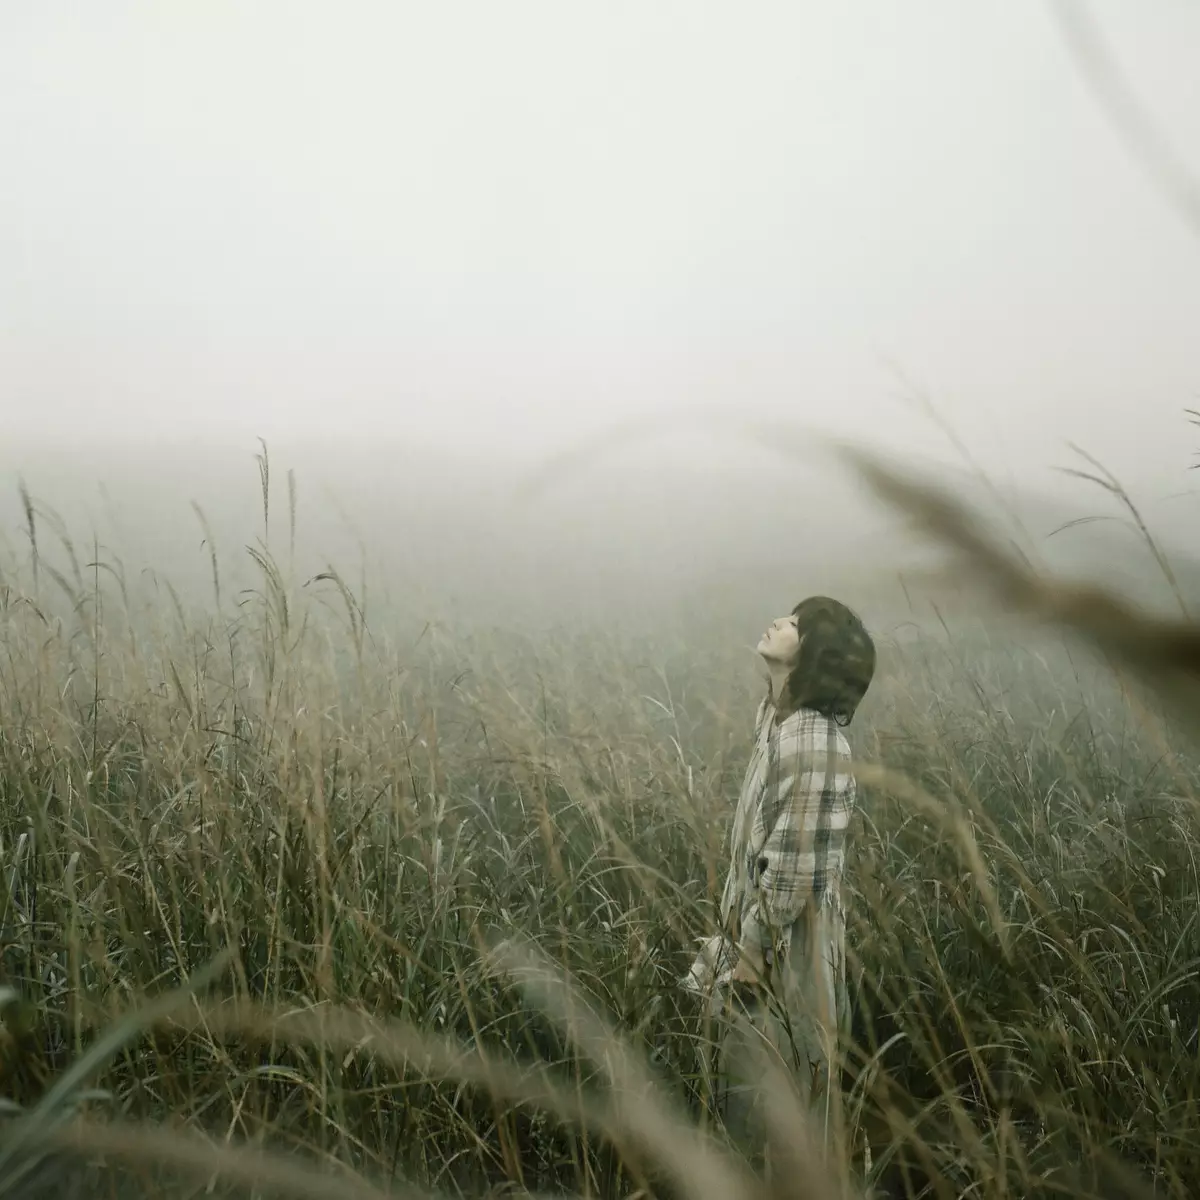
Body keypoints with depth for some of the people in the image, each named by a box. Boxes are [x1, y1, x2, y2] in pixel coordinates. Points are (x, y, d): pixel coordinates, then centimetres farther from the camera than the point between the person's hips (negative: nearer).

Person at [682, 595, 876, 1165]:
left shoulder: (811, 747, -26)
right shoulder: (780, 722, 3)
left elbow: (797, 874, -25)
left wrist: (747, 953, -15)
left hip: (782, 954, -9)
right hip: (756, 936, 9)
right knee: (747, 1093, 22)